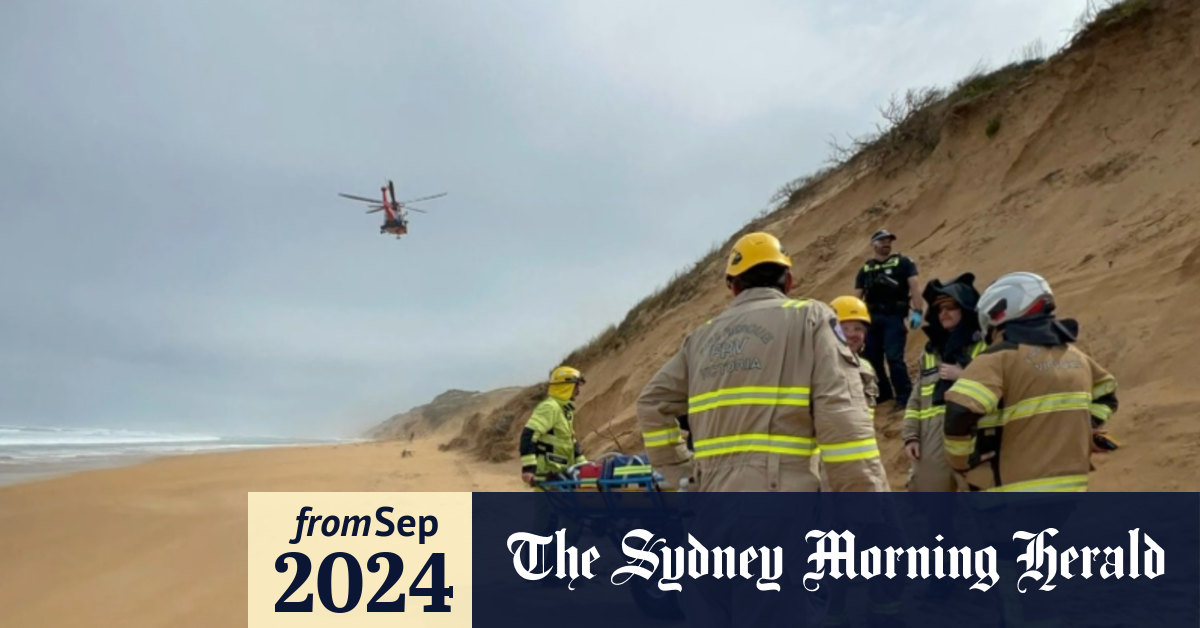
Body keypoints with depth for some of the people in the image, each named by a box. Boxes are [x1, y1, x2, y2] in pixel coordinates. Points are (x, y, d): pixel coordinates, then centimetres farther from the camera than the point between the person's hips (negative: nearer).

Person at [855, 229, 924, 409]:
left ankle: (905, 396, -4)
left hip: (894, 316, -4)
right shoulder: (865, 269, 15)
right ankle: (882, 392, 23)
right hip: (871, 317, 5)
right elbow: (857, 296, 15)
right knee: (872, 358, 7)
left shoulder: (903, 262, 5)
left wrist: (917, 312, -16)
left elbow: (914, 286, -4)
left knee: (894, 357, -13)